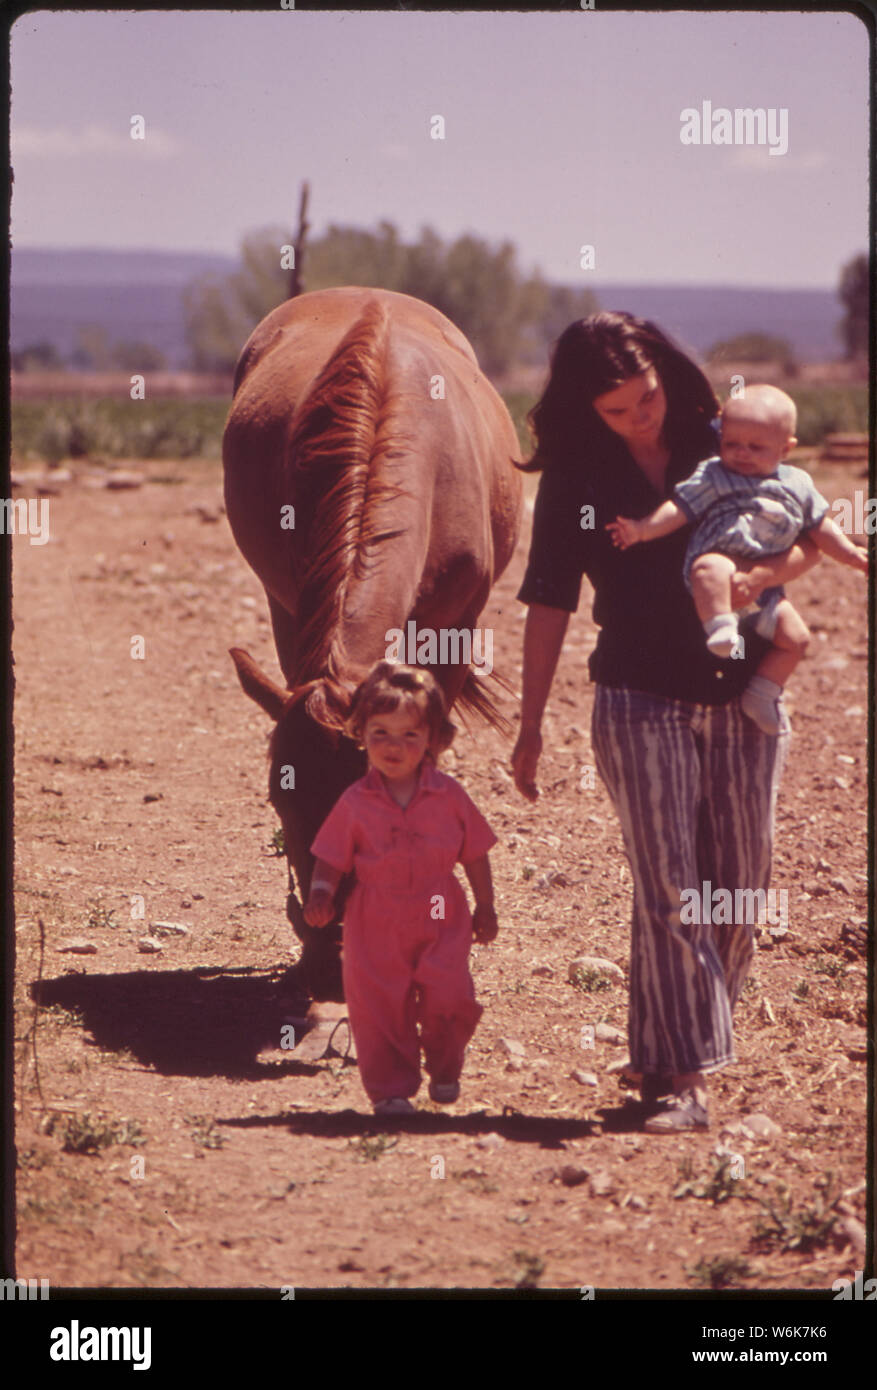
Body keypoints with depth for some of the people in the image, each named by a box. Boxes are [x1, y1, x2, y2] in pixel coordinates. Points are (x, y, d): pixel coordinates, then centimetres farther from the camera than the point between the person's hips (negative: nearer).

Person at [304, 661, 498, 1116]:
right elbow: (330, 857, 2)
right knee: (379, 1007, -4)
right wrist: (321, 892, -16)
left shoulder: (449, 796, 0)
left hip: (441, 923, 0)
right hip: (376, 930, 0)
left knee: (449, 999, -10)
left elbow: (474, 853, 9)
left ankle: (444, 1069, 17)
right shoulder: (355, 803, -2)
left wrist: (485, 907, 12)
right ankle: (390, 1087, 10)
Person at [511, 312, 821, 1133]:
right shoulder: (575, 478, 2)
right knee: (668, 887, -9)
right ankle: (680, 1074, -11)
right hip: (640, 703, -2)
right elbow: (549, 602, 5)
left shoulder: (720, 446, 4)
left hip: (743, 701, 2)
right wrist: (530, 723, 2)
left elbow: (808, 538, 5)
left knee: (739, 887, 4)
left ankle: (673, 1052, 19)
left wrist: (761, 574, -17)